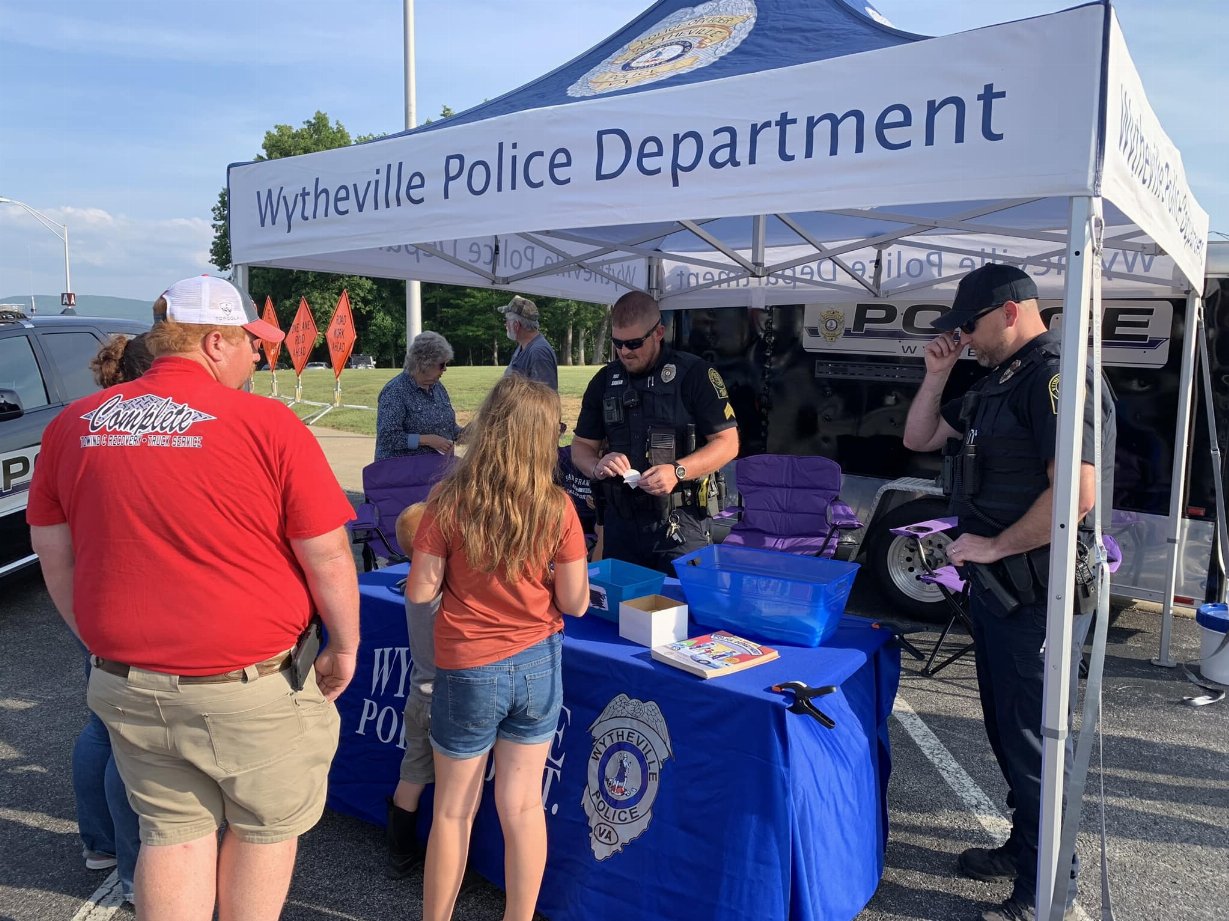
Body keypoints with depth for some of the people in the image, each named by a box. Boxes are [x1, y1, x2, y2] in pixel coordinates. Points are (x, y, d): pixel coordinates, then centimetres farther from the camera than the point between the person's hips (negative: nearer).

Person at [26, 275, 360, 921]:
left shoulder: (72, 426, 0)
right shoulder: (267, 424, -16)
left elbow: (55, 560, 9)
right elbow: (329, 558, -13)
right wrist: (344, 648, 2)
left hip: (129, 689, 5)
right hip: (252, 691, -5)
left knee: (172, 833, 21)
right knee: (265, 829, 18)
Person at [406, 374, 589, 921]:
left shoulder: (449, 501, -15)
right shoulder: (556, 508, -12)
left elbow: (419, 592, -11)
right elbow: (575, 602, -6)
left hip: (468, 671, -1)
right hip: (537, 667, 1)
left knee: (454, 810, 16)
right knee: (523, 805, 14)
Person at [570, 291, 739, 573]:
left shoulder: (694, 374, -5)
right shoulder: (605, 381, 10)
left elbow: (727, 442, -6)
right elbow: (581, 446, 15)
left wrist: (677, 471, -20)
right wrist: (597, 467, -8)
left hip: (678, 522, -4)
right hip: (619, 521, 4)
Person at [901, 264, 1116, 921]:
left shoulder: (1056, 378, -18)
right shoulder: (998, 384, 14)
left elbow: (1078, 493, -29)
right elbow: (918, 438, 19)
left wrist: (993, 546, -20)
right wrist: (937, 373, 5)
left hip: (1039, 591, -10)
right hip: (996, 585, 10)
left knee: (1030, 732, 1)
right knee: (1004, 723, 20)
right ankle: (1023, 846, 37)